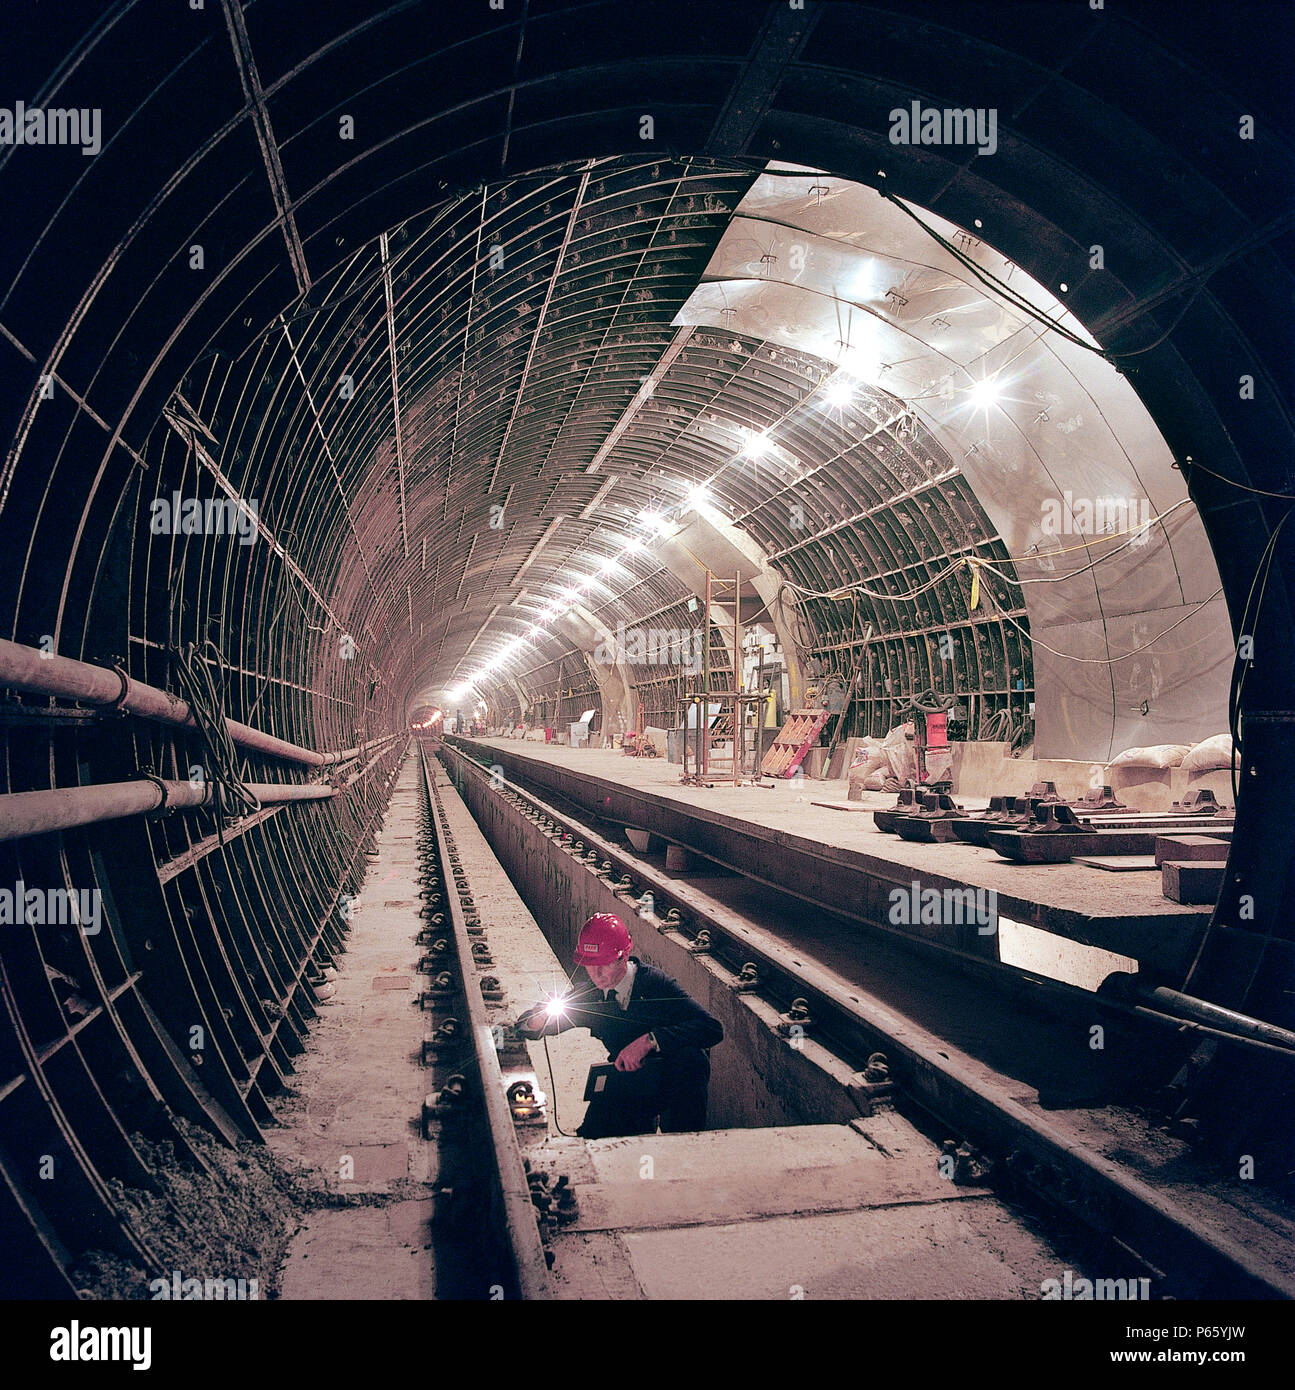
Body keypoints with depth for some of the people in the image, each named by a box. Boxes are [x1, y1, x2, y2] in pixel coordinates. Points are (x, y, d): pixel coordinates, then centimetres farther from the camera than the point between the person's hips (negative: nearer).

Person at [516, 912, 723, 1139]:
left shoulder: (653, 981, -17)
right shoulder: (589, 996, -1)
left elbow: (713, 1028, -29)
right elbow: (526, 1025, 10)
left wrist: (649, 1040, -38)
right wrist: (542, 1016, -16)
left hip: (677, 1077, -3)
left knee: (691, 1055, -36)